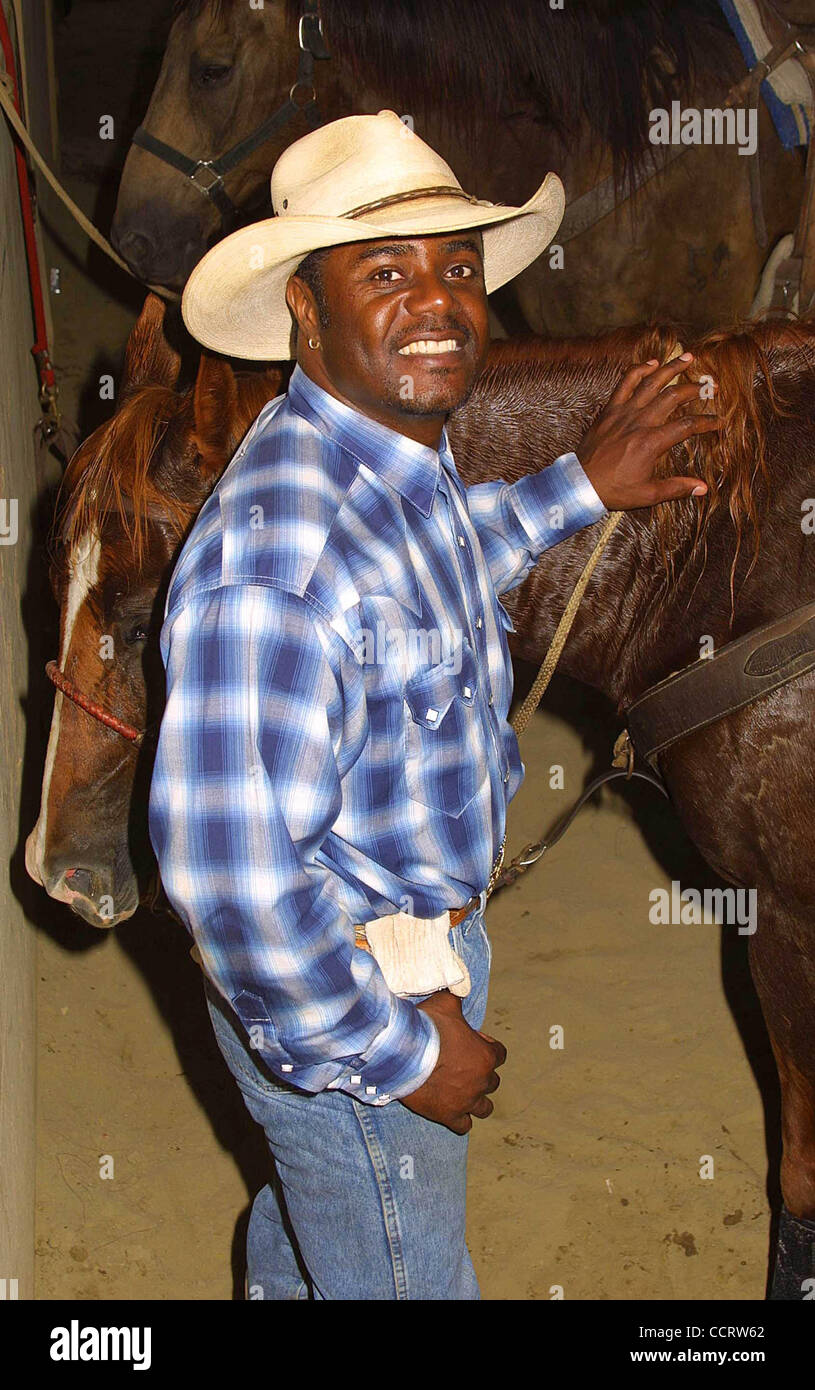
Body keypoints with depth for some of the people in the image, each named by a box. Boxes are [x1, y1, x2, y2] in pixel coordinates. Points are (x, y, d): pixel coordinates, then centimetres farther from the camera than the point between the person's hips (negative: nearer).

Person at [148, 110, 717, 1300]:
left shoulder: (409, 462, -4)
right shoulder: (274, 546, -36)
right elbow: (234, 875, -37)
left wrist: (579, 488, 18)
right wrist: (402, 1052, -25)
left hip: (425, 927, 9)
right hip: (344, 996, -9)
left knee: (311, 1221, 34)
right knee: (405, 1282, 13)